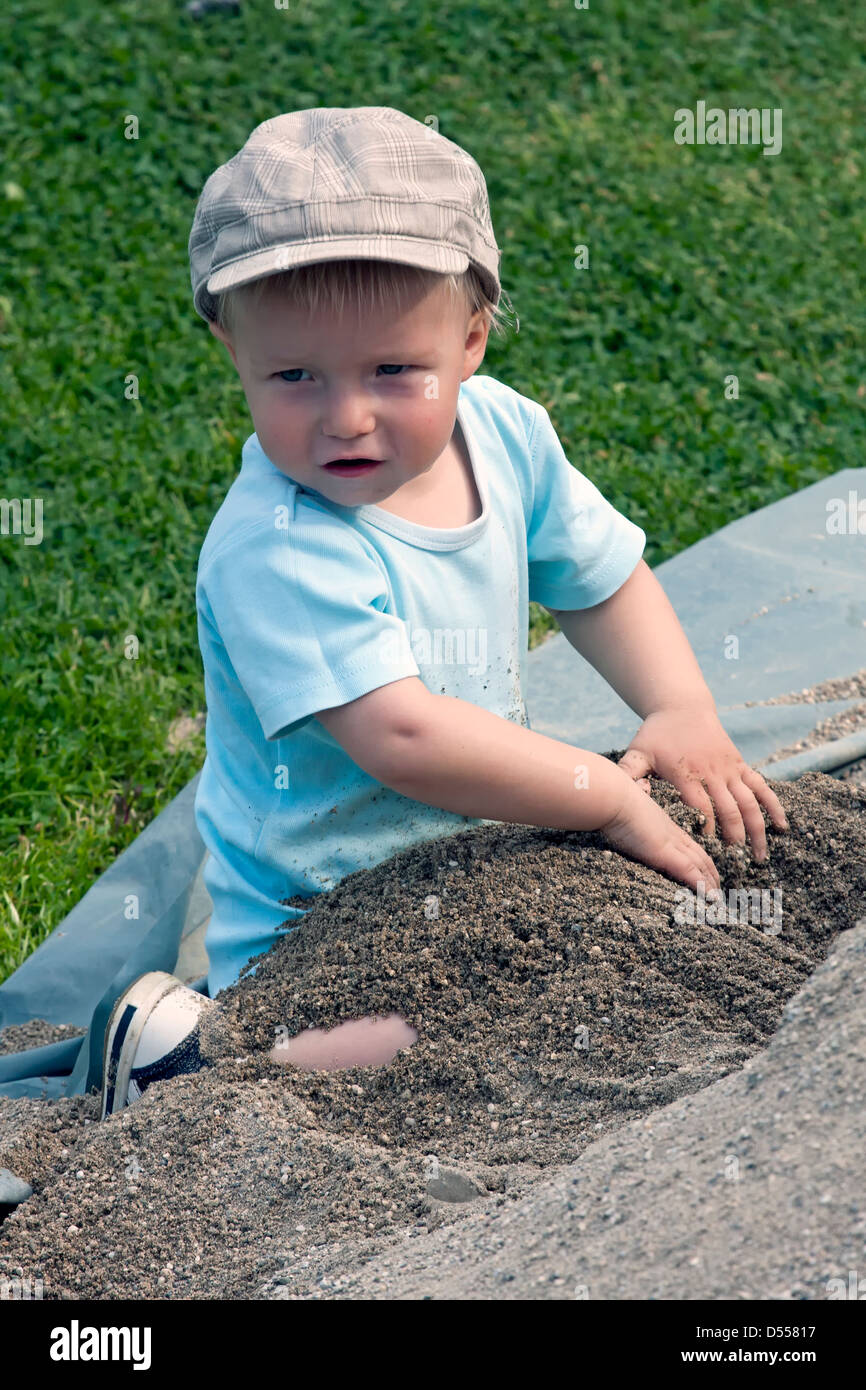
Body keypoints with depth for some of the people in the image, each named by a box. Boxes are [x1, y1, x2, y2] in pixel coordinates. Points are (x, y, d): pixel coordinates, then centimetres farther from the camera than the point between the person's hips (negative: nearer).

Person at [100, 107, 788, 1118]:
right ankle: (188, 1047, -7)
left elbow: (599, 577, 8)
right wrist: (609, 796, -29)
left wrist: (683, 711, -8)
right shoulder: (275, 550, -30)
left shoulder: (501, 431, -8)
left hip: (468, 852, 8)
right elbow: (404, 739, -37)